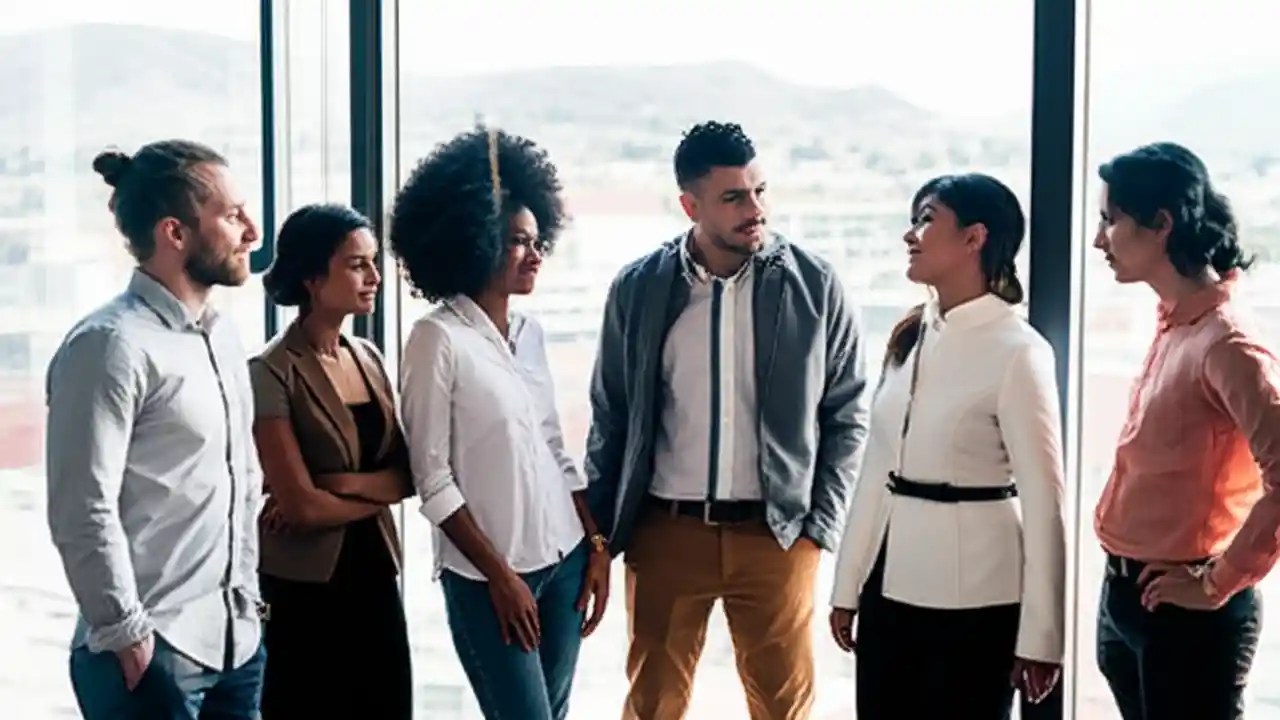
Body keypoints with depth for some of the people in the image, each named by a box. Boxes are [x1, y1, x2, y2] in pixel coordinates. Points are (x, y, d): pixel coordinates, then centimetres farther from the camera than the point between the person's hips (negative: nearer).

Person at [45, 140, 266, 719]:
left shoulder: (223, 335, 12)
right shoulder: (111, 344, -13)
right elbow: (83, 514, -17)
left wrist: (247, 601, 16)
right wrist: (127, 637, -14)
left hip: (236, 640, 8)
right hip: (153, 653, -7)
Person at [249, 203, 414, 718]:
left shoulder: (369, 358, 8)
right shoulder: (273, 373, -14)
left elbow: (405, 475, 3)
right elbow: (300, 505, -17)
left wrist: (342, 484, -14)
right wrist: (375, 493, -4)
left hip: (374, 574, 6)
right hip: (304, 588, -6)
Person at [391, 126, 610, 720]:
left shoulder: (528, 332, 8)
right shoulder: (439, 338, -11)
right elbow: (432, 478, -12)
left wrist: (595, 546, 8)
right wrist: (499, 574, -12)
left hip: (562, 559, 6)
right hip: (487, 575, -6)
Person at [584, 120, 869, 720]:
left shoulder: (815, 287, -4)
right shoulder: (636, 289, -1)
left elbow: (847, 415, 4)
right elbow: (610, 417, 7)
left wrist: (823, 523, -2)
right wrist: (597, 531, 7)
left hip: (775, 532, -1)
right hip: (664, 530, 1)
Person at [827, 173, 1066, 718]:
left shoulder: (1016, 350, -13)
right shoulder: (907, 338, 6)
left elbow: (1044, 501, -13)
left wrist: (1040, 636, -13)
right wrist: (848, 584, 12)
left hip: (973, 597, -6)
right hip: (892, 582, 6)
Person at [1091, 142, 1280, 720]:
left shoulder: (1224, 342, -19)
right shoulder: (1173, 326, 7)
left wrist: (1219, 583, -17)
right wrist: (1123, 585, 11)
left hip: (1183, 612, -8)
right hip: (1128, 597, 8)